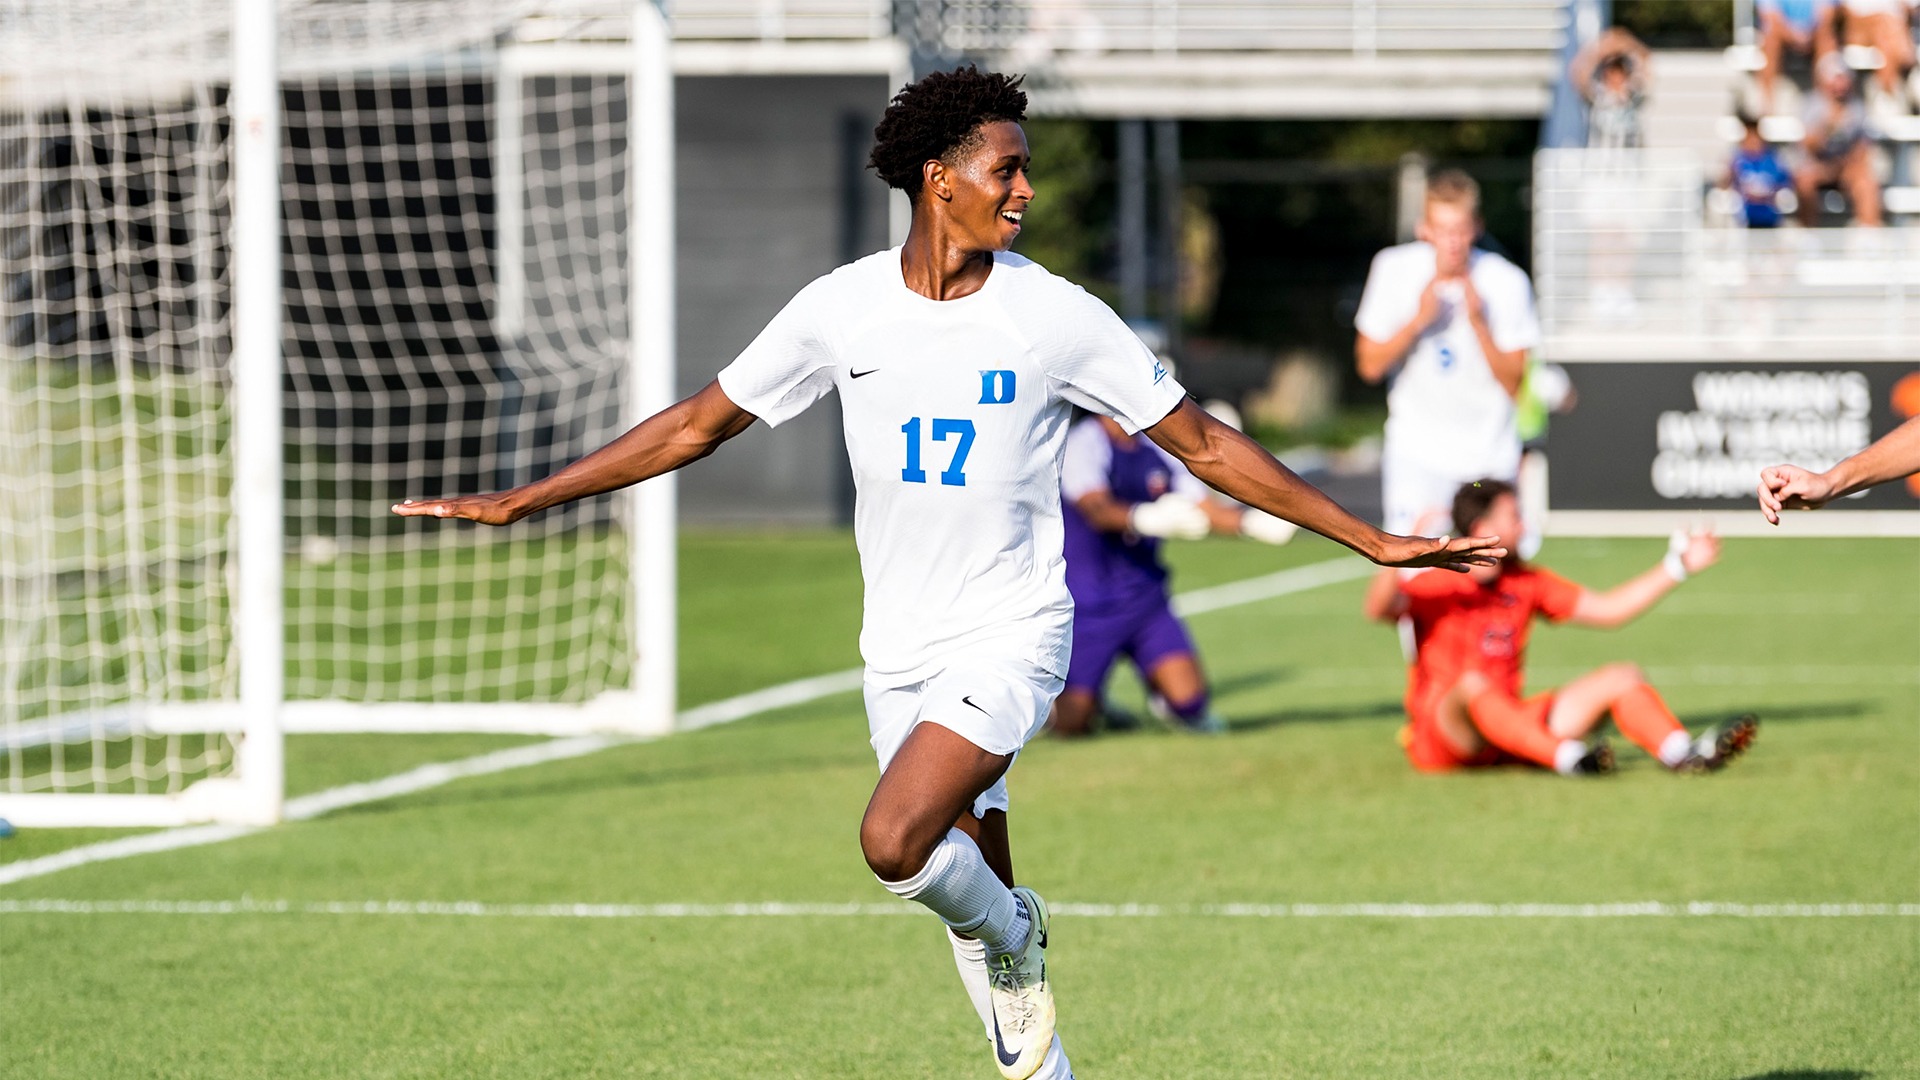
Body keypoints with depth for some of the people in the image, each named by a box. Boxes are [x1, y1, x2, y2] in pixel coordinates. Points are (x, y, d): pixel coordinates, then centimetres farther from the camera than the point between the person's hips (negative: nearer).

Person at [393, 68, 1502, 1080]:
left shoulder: (1056, 315, -8)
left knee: (894, 842, -25)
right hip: (901, 649, 4)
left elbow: (1206, 445, -1)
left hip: (1013, 632, -4)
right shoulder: (841, 308, -2)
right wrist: (514, 504, 8)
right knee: (975, 895, 6)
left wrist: (1372, 542, -4)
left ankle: (1008, 933, 4)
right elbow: (698, 425, 9)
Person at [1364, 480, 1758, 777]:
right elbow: (1379, 609, -27)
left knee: (1621, 679, -5)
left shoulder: (1527, 582, 14)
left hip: (1511, 727, 7)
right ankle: (1568, 759, -59)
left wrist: (1677, 567, 13)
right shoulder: (1437, 582, -7)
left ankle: (1685, 753, -33)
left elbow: (1606, 609, 17)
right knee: (1474, 685, -40)